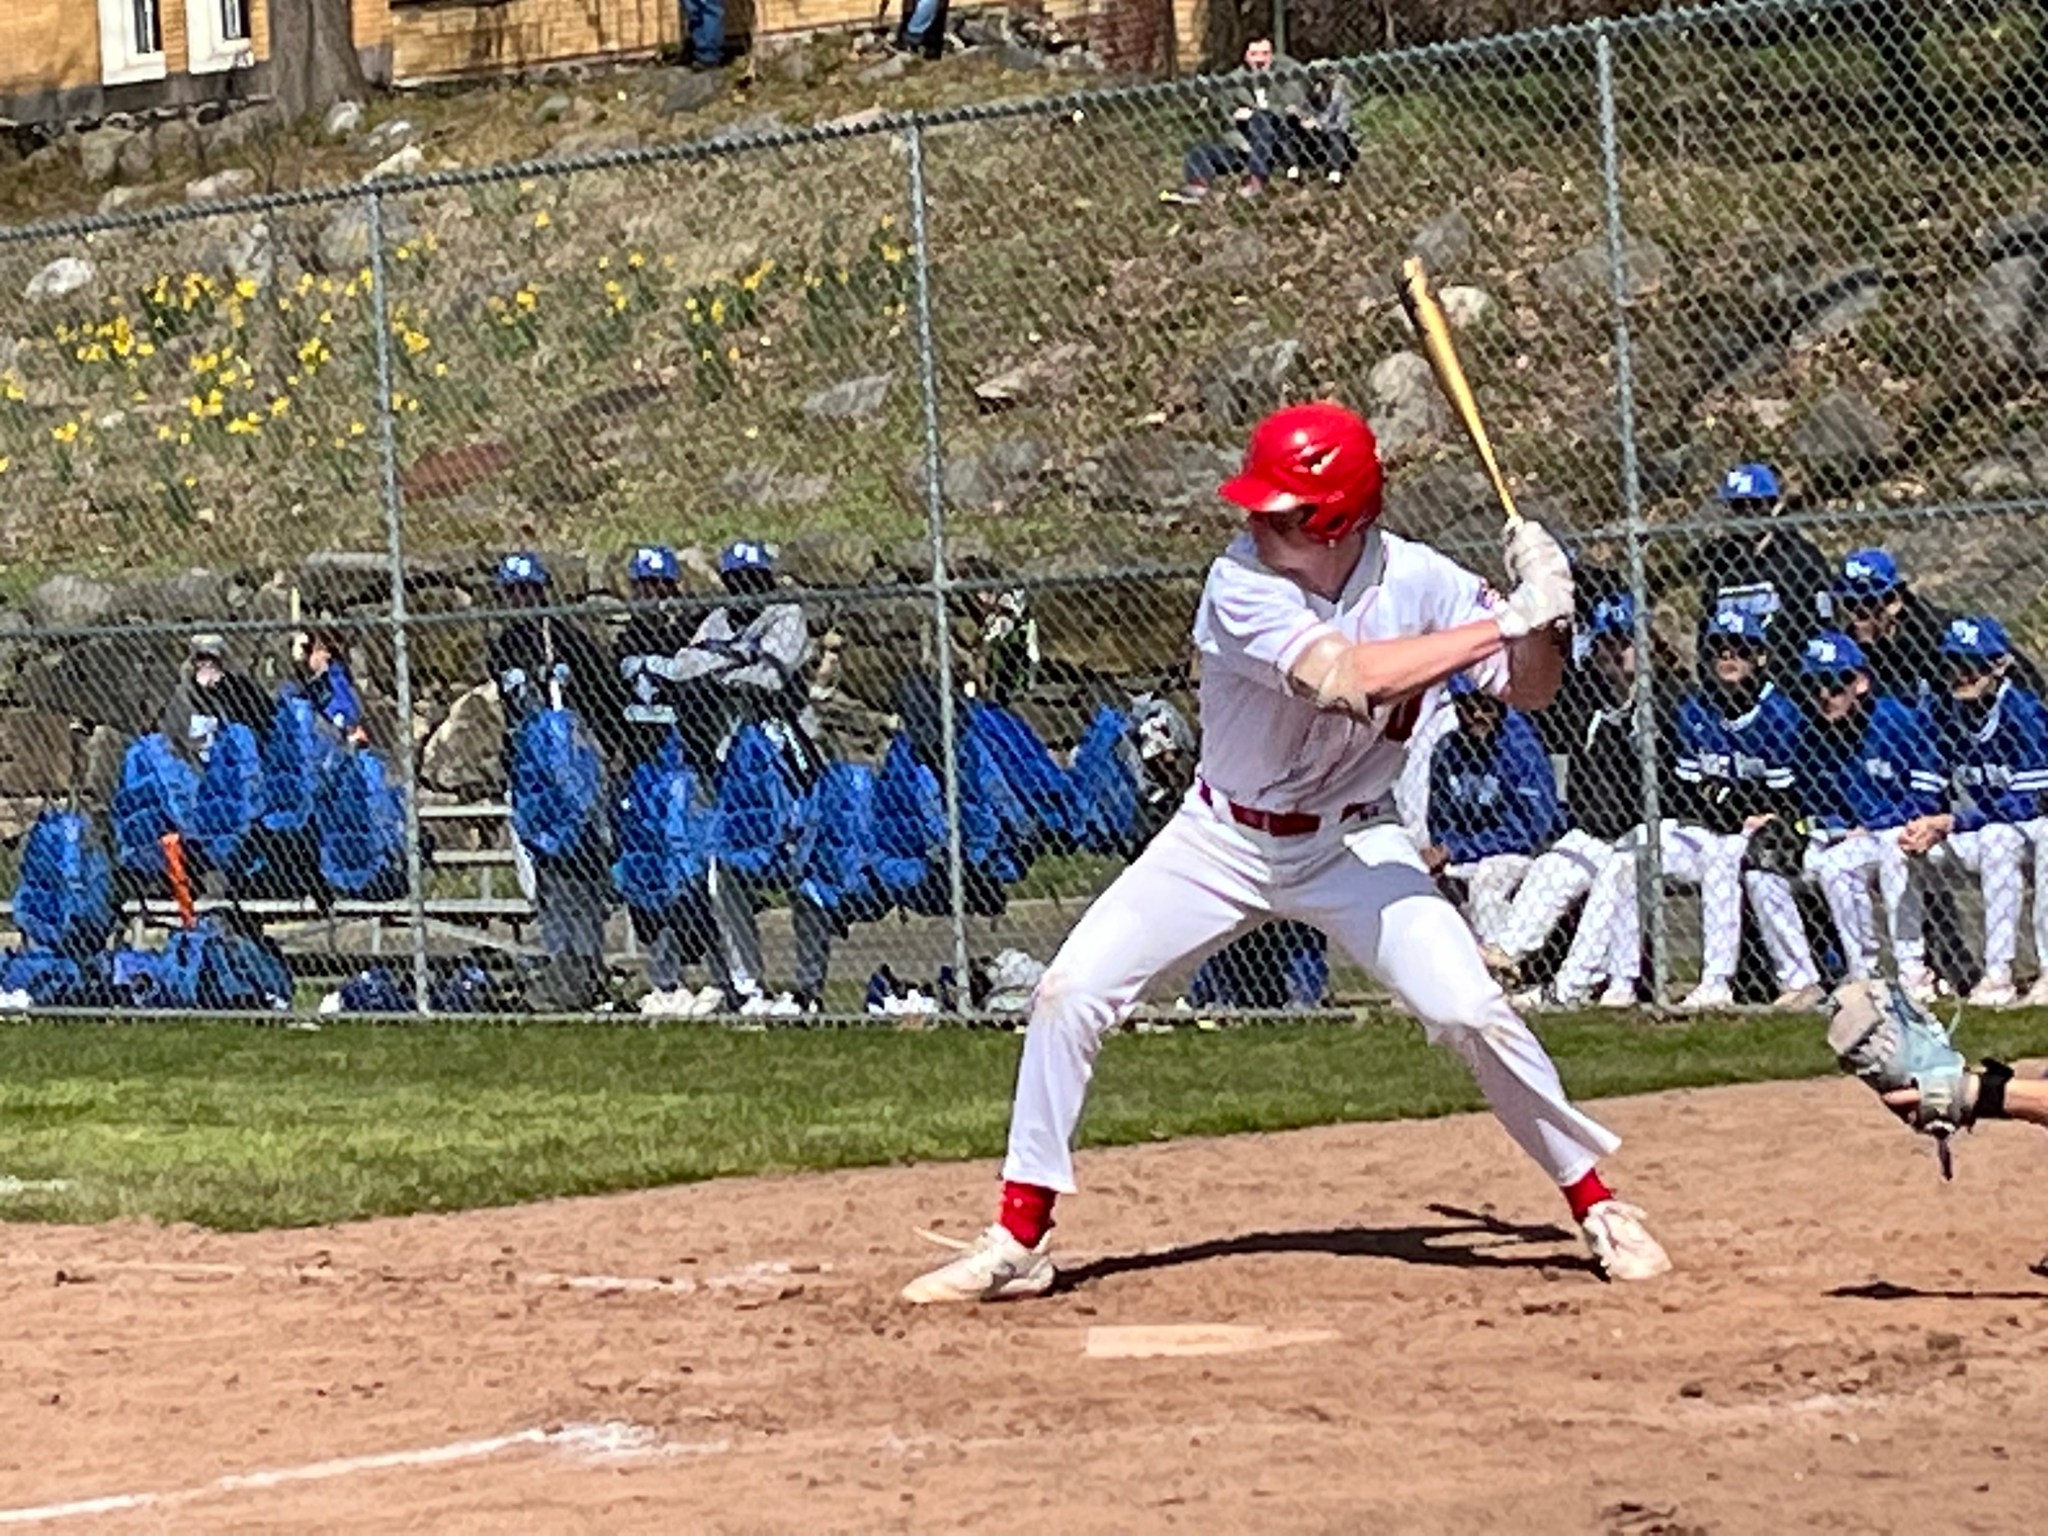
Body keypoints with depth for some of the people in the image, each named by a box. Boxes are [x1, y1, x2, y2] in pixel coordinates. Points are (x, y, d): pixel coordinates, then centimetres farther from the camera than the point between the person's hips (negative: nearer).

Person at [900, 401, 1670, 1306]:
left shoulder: (1416, 581, -15)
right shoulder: (1242, 584, -25)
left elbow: (1530, 691, -8)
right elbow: (1342, 676, -40)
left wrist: (1543, 615, -29)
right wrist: (1501, 623, -38)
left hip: (1354, 843, 1)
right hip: (1223, 840, 0)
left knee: (1471, 1011, -15)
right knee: (1069, 994, -10)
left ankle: (1597, 1206, 5)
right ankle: (1018, 1243, 2)